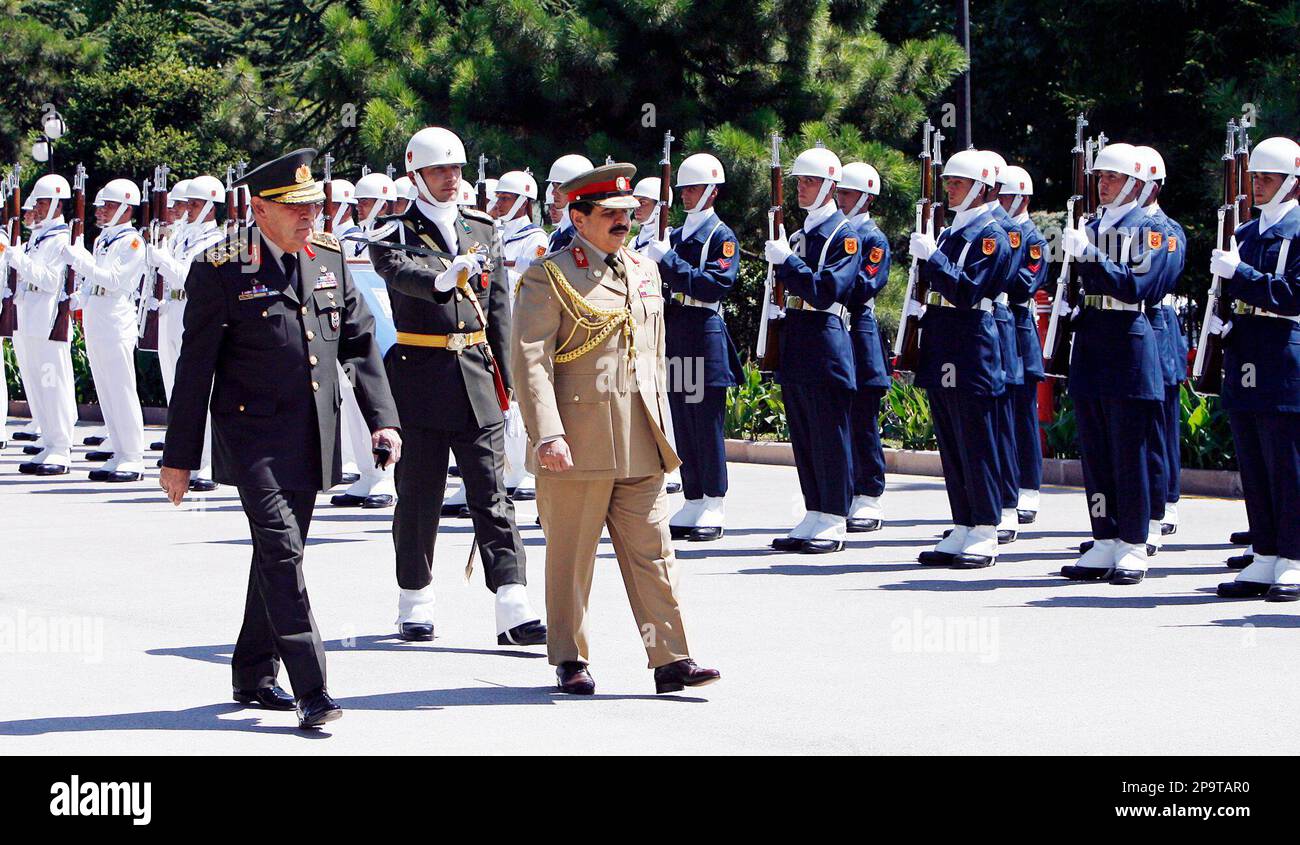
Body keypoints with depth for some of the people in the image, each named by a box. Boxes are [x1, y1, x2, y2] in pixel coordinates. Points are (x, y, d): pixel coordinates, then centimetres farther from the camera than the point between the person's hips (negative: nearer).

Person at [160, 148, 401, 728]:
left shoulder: (328, 256, 8)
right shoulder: (221, 269, -8)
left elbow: (359, 340, 13)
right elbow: (195, 367, -6)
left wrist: (382, 418, 2)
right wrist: (179, 456, -6)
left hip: (312, 439, 6)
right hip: (254, 434, -6)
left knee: (279, 552, 14)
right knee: (281, 551, -14)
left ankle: (255, 675, 27)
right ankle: (311, 691, -16)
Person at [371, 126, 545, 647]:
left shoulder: (484, 231, 13)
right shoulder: (395, 234, 0)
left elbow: (499, 311, 14)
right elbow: (402, 274, -23)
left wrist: (503, 383, 9)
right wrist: (445, 277, -45)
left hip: (477, 376, 3)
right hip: (420, 380, -3)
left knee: (492, 497, -3)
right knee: (418, 497, 5)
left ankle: (514, 612, -9)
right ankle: (415, 605, 17)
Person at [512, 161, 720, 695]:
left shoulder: (644, 271, 15)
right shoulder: (550, 277, -6)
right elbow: (530, 360, -13)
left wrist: (659, 427, 19)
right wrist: (547, 434, -21)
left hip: (640, 448, 6)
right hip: (578, 445, -5)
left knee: (653, 552, 3)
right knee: (570, 559, 4)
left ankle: (671, 660, 4)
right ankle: (570, 661, 15)